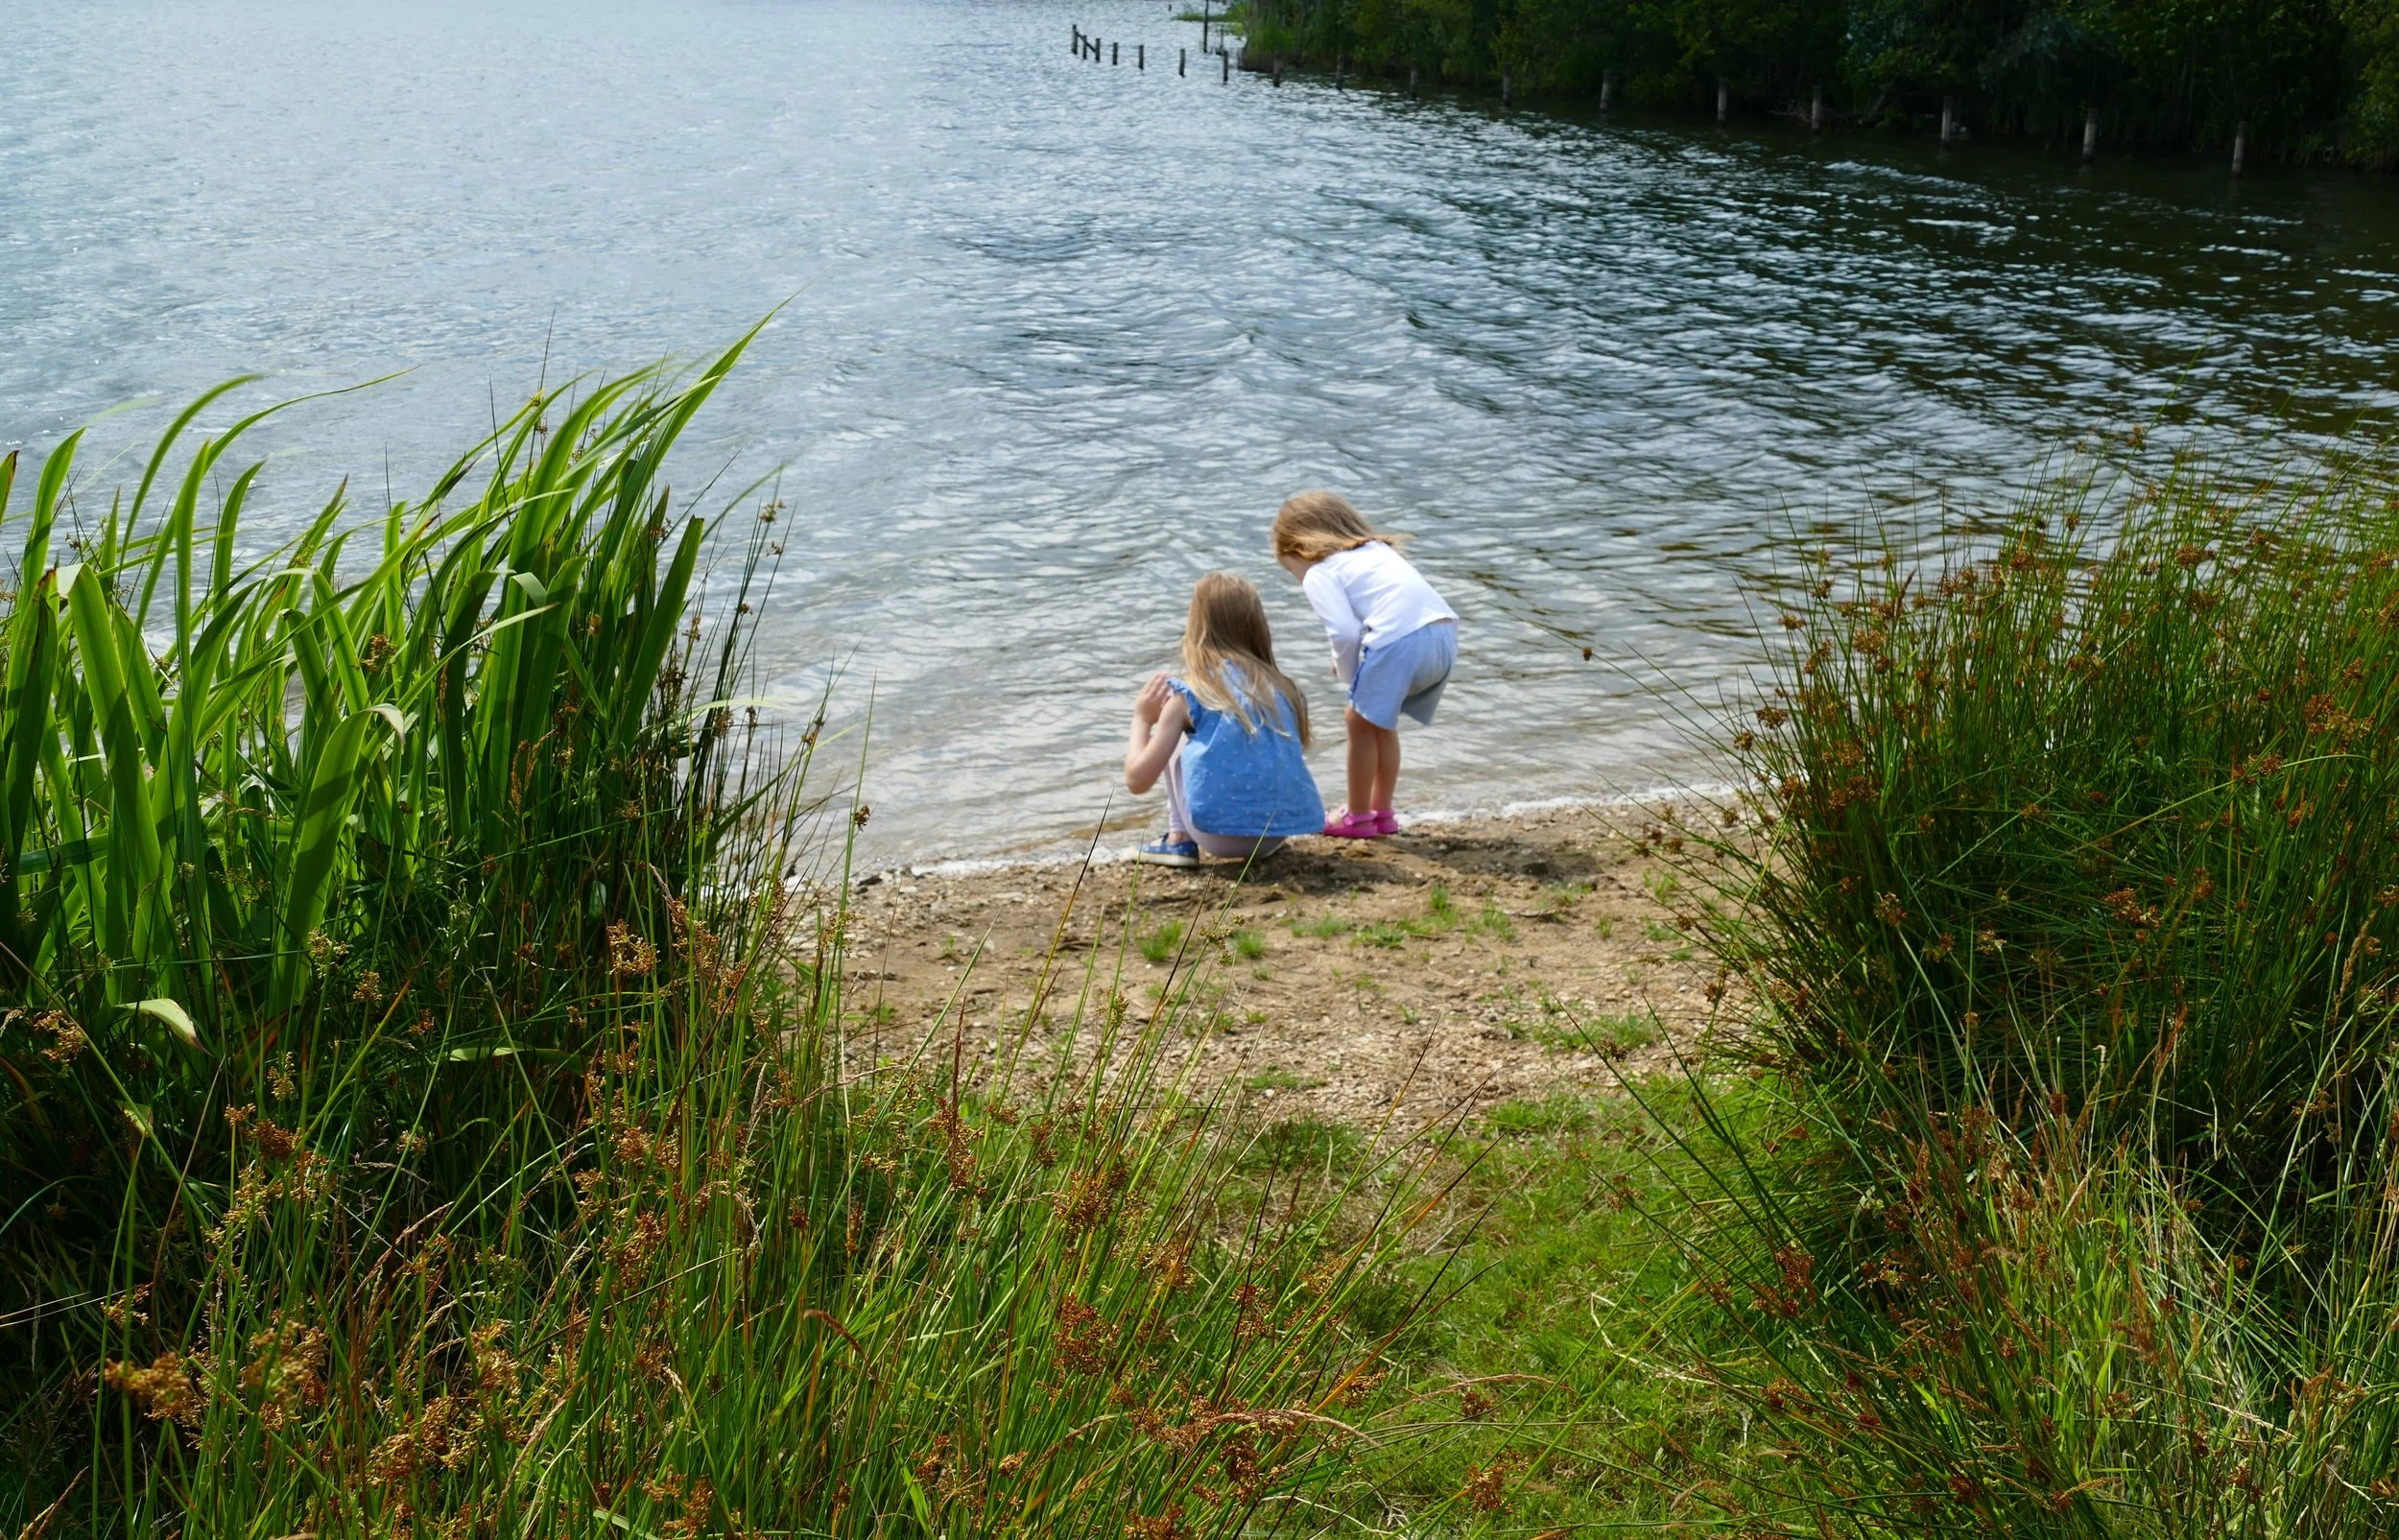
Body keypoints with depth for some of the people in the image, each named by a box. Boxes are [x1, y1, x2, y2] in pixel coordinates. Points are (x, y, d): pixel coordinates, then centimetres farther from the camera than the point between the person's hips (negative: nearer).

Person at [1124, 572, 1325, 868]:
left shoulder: (1189, 695, -2)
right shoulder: (1282, 689, 8)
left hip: (1219, 834, -4)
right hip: (1276, 836, 4)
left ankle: (1179, 840, 12)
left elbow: (1137, 780, -1)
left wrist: (1142, 719, 15)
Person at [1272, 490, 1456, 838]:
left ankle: (1357, 817, 21)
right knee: (1380, 722, 25)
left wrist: (1347, 674, 12)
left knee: (1361, 723, 11)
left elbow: (1344, 632, -7)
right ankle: (1382, 810, 34)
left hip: (1401, 639, -8)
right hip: (1445, 634, 8)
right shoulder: (1377, 550, 31)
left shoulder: (1319, 574, 7)